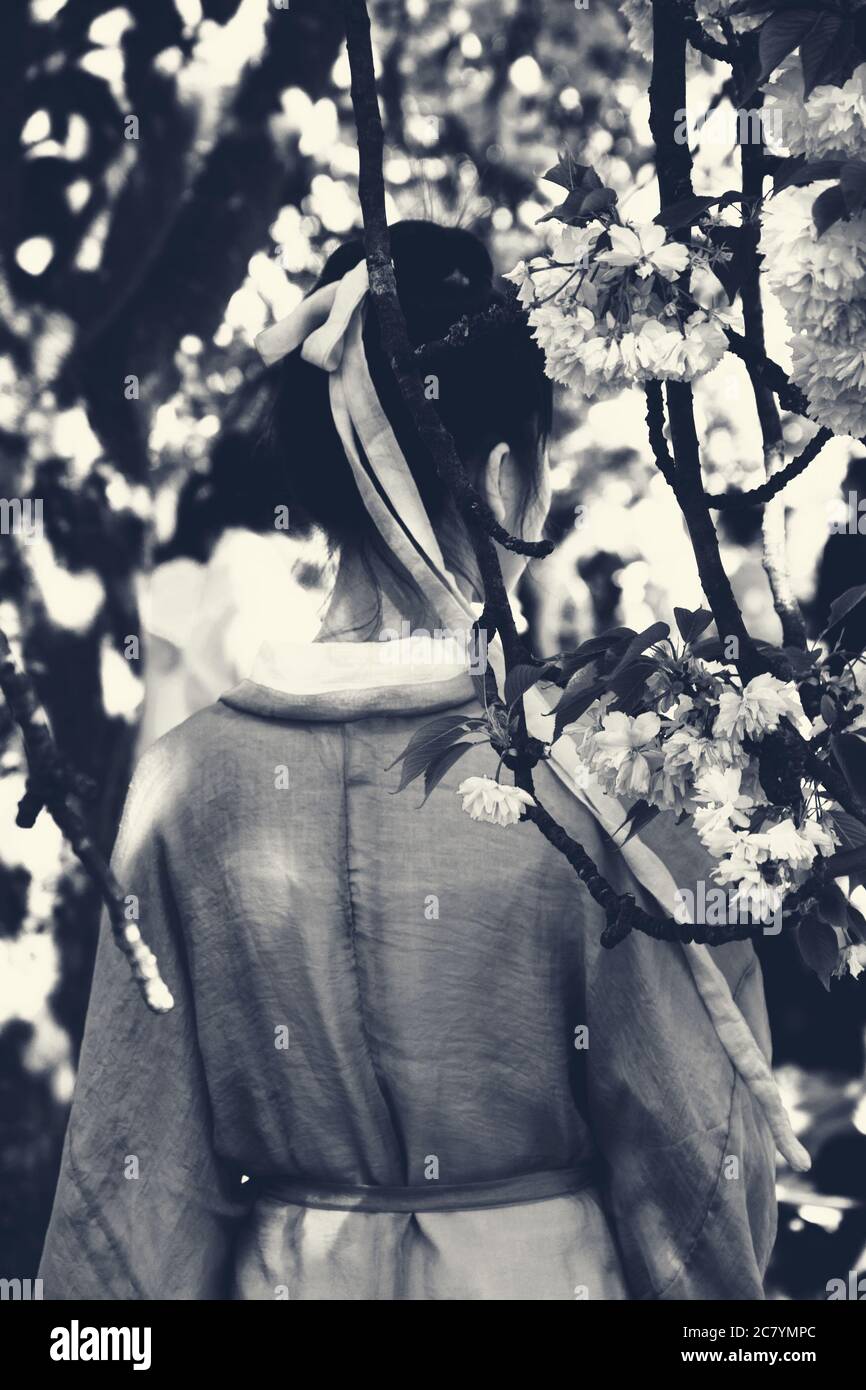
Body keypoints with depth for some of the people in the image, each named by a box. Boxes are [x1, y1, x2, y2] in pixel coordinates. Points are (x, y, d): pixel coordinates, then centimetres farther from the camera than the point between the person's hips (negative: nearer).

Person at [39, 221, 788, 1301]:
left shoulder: (187, 776, -12)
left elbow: (129, 1177, -5)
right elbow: (694, 1142, -11)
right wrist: (722, 1286, 6)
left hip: (286, 1278, 2)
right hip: (549, 1276, -1)